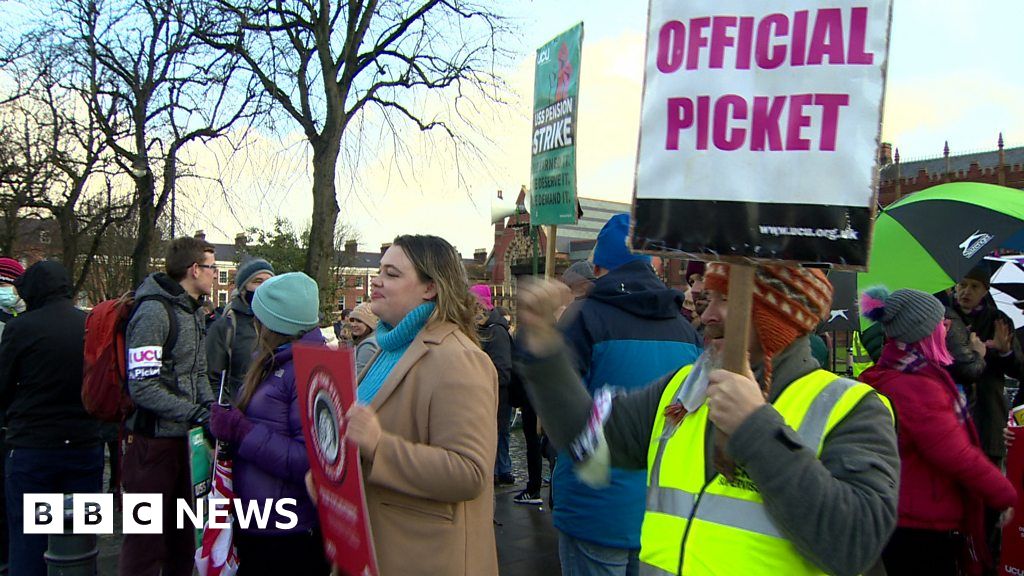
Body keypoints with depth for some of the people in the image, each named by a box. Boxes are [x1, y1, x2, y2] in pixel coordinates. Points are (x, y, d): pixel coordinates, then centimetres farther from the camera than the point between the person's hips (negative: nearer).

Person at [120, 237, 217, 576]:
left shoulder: (193, 310, 11)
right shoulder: (154, 313, -18)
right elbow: (143, 387, -23)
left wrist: (212, 408, 0)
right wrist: (198, 414, -24)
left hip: (180, 434, 9)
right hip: (153, 437, -9)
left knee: (182, 530, 20)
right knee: (147, 536, 2)